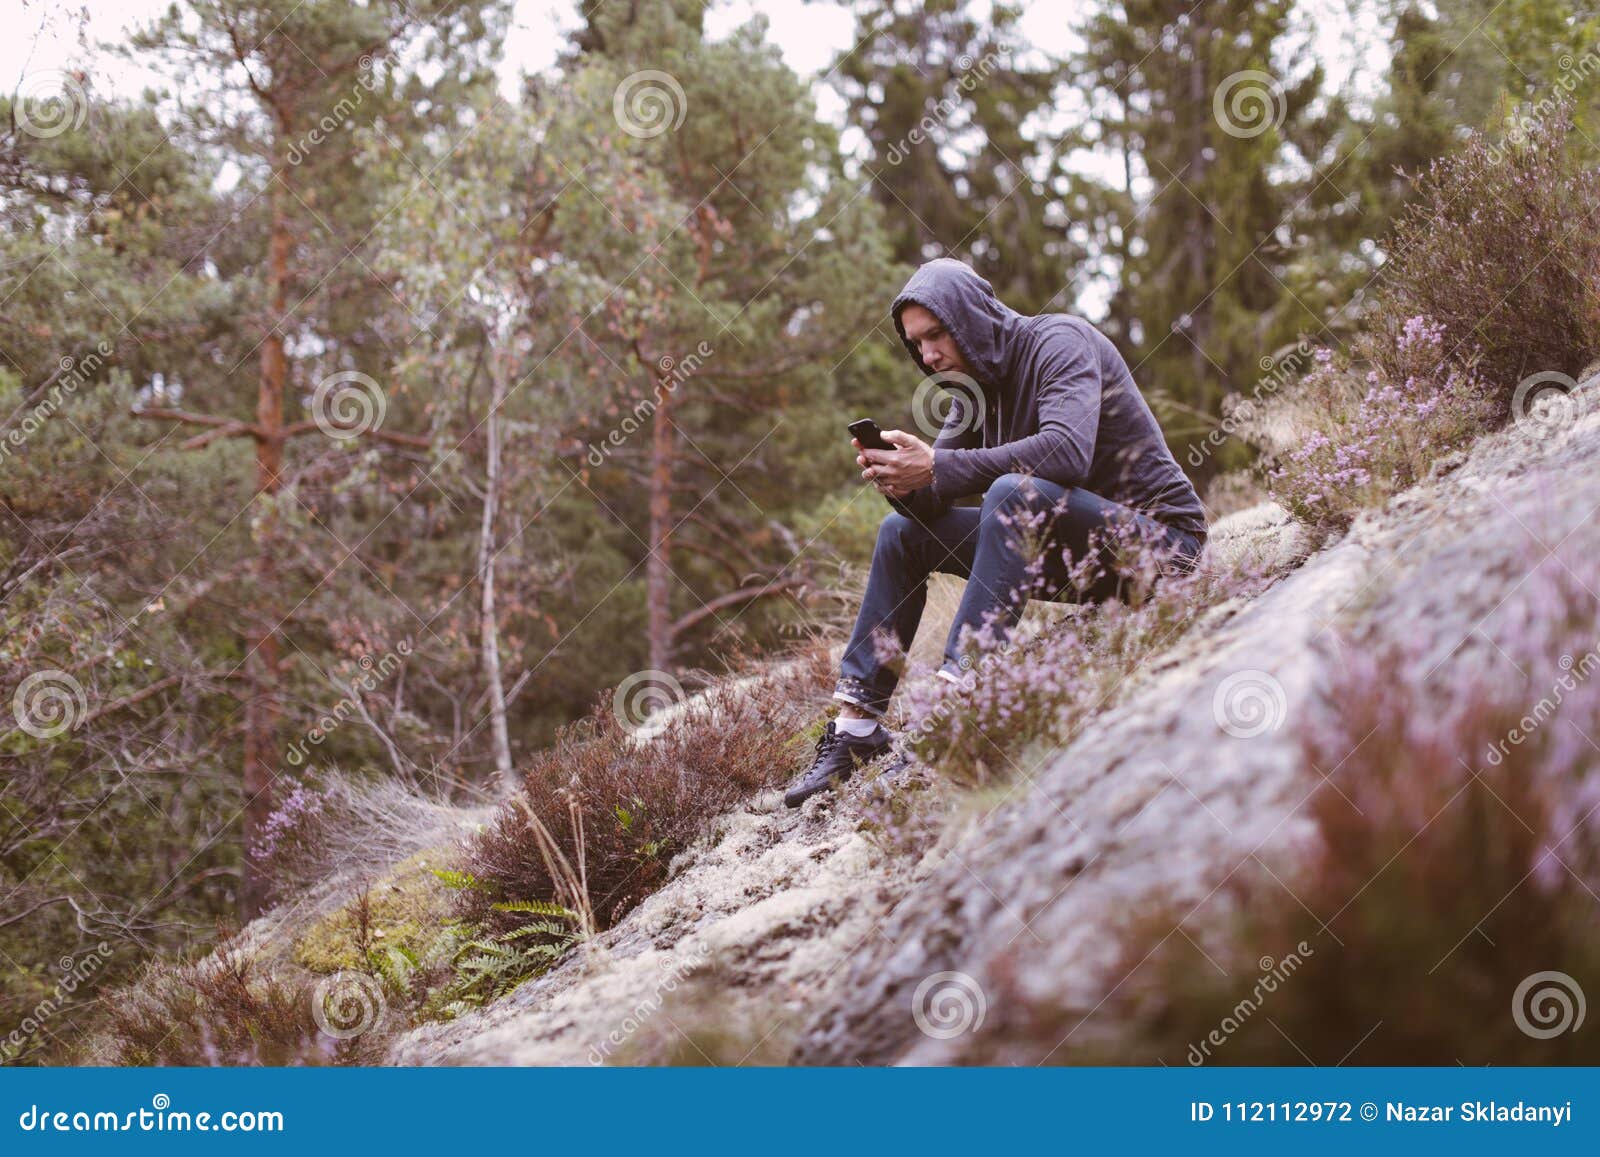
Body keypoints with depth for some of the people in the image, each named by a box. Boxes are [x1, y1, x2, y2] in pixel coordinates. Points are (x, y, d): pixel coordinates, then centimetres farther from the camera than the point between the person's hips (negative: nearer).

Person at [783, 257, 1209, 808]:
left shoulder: (1059, 343, -16)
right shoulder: (975, 382, 9)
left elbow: (1067, 451, -35)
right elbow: (932, 497, 5)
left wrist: (940, 468, -35)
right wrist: (900, 478, -19)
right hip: (1073, 554, 9)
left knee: (1015, 491, -35)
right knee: (903, 532, 5)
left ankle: (957, 693, -39)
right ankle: (856, 722, -1)